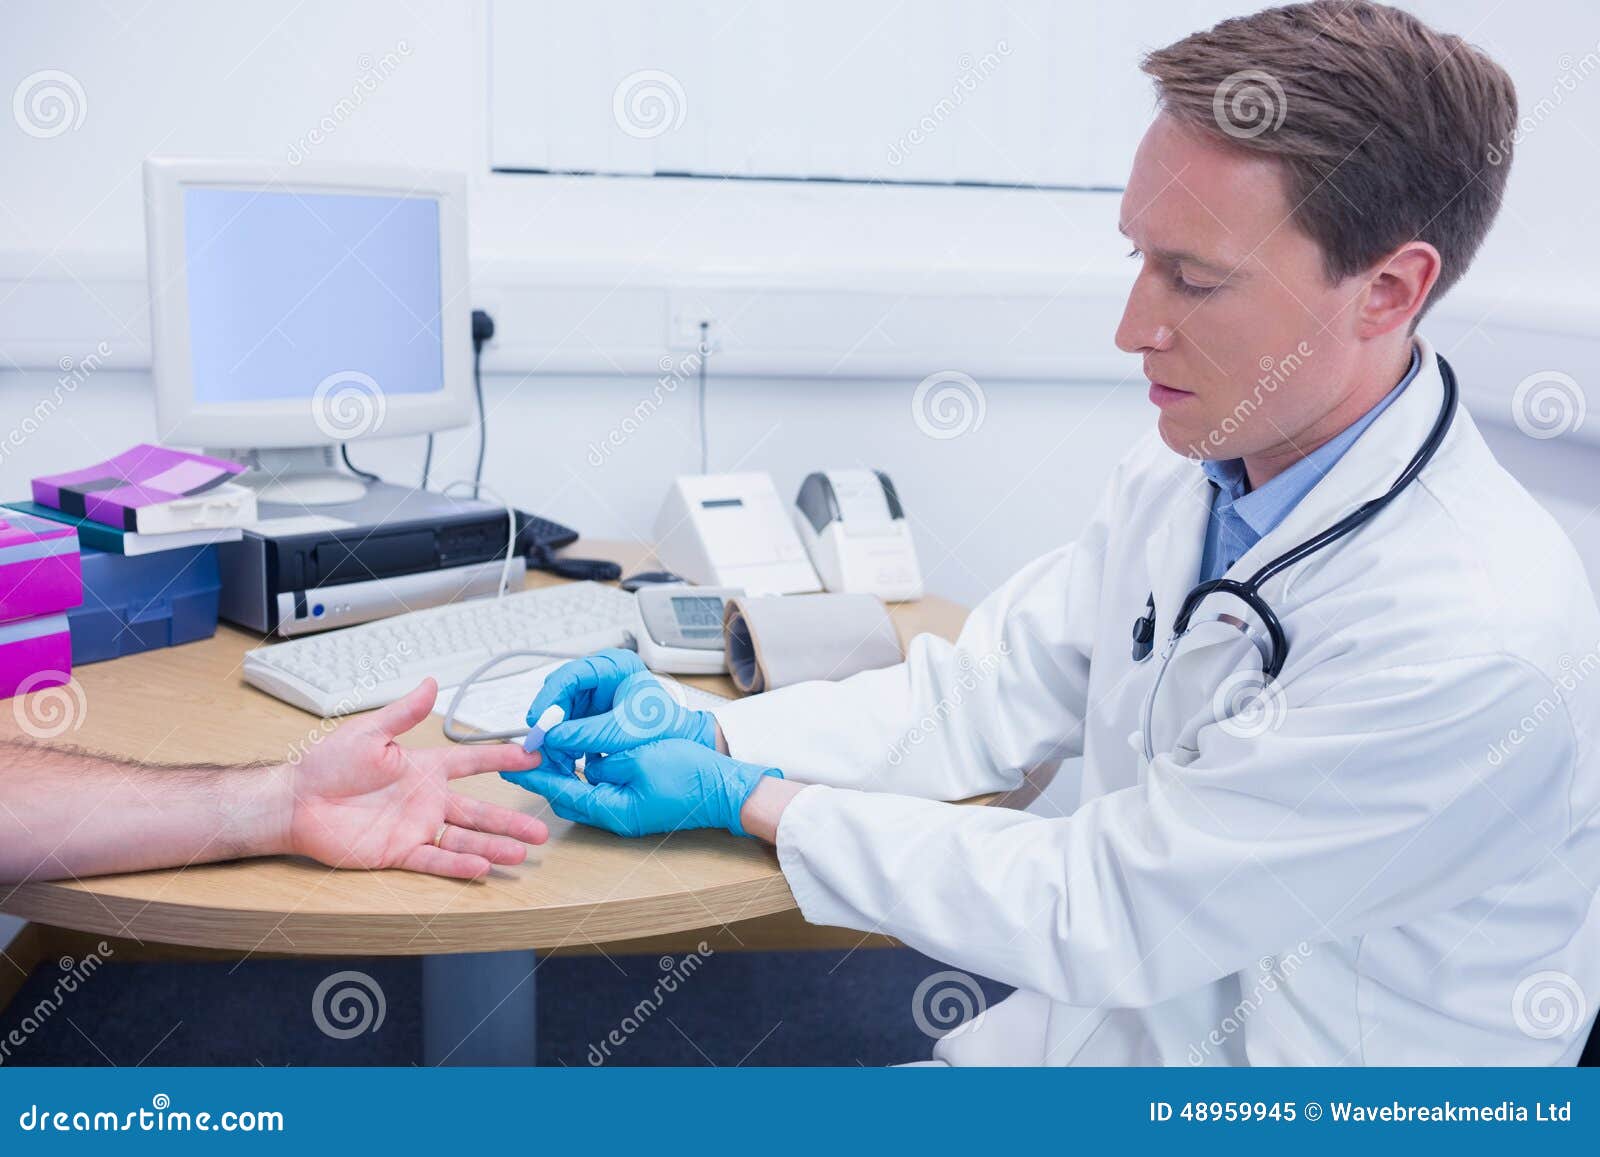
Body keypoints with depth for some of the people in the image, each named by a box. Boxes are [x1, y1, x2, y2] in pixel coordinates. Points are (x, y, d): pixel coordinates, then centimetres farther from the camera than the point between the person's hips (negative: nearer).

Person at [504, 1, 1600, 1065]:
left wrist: (740, 800, -17)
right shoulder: (1183, 476, -3)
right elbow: (985, 692, 5)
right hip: (1105, 1018, 6)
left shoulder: (1476, 642, -29)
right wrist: (706, 734, -7)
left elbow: (1092, 912, -24)